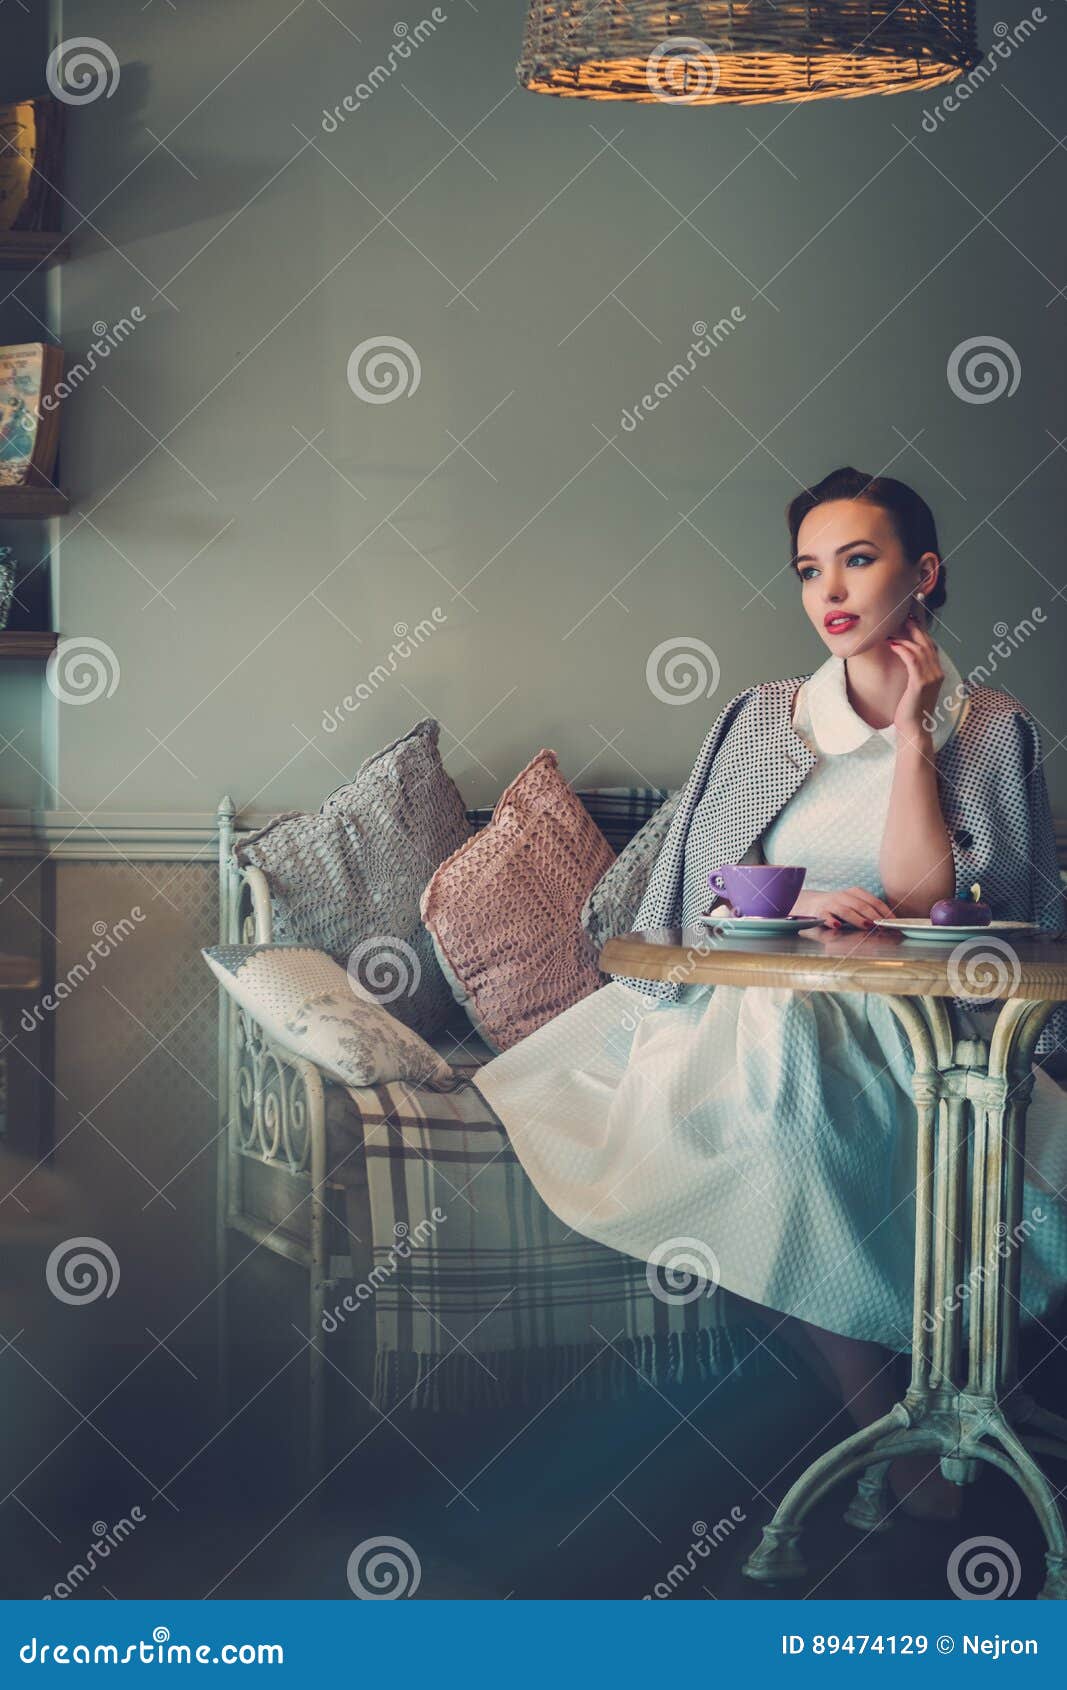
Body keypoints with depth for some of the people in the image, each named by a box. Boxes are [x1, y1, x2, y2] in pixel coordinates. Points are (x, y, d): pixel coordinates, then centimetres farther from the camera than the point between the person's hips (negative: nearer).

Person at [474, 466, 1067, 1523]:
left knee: (788, 1051, -36)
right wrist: (791, 903, -13)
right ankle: (884, 1427, -30)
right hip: (748, 1001, 2)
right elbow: (697, 899, 7)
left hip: (902, 1026, -2)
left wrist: (909, 729, -5)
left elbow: (915, 901, -7)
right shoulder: (759, 720, 15)